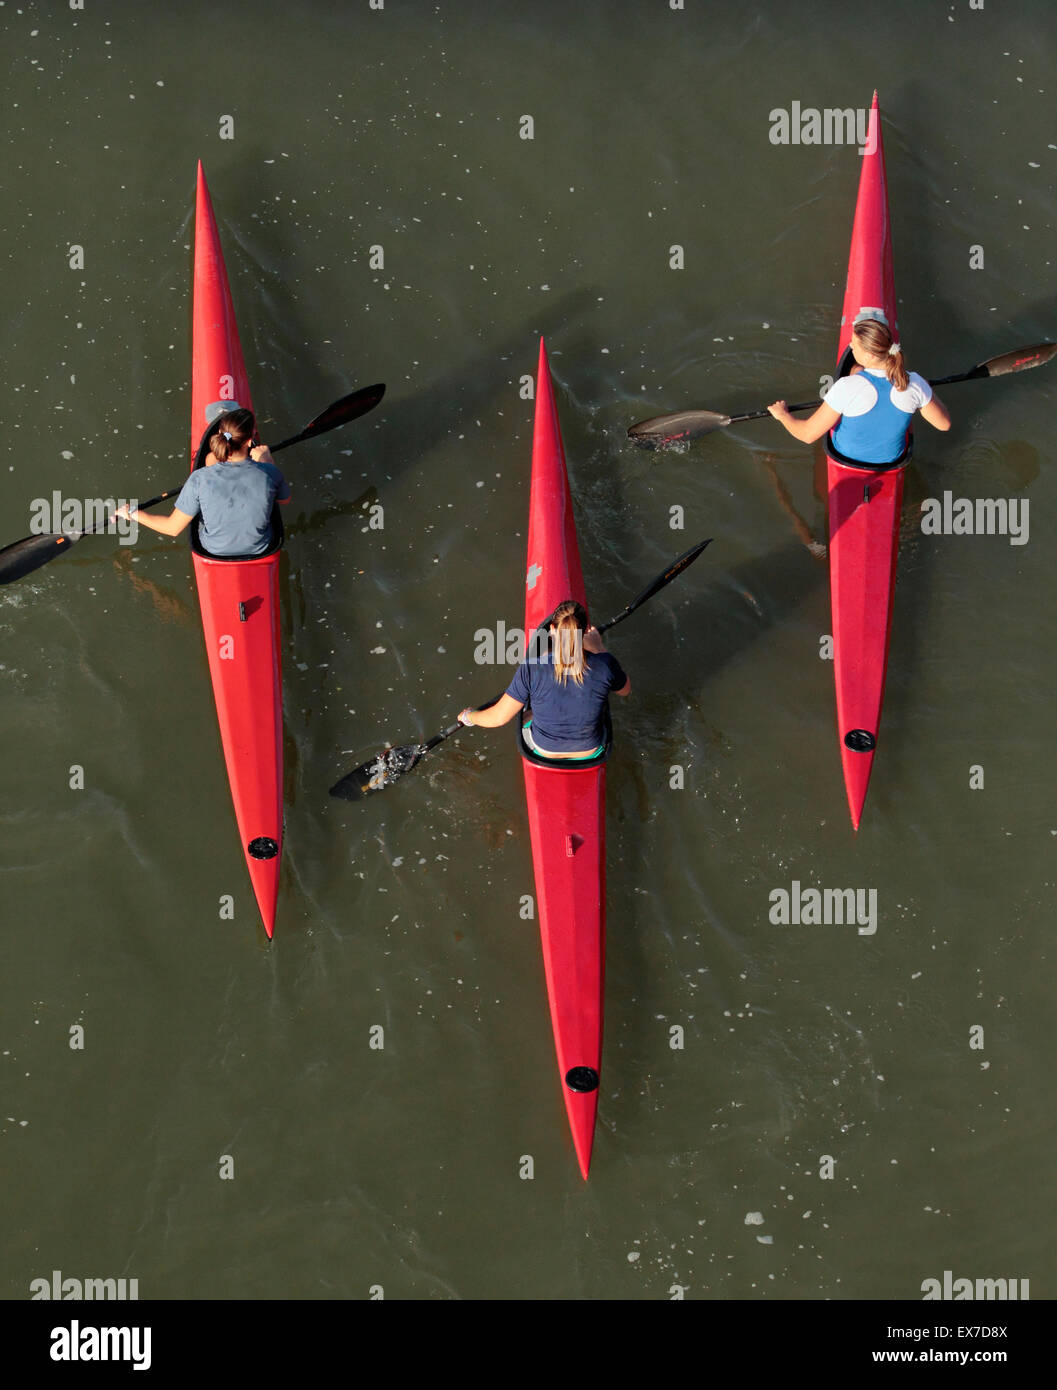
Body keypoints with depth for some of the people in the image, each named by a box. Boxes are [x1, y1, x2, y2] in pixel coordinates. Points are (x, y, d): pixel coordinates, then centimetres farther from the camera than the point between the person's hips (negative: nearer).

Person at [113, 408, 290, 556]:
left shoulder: (200, 479, -31)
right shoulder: (268, 474, -30)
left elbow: (173, 528, -20)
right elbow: (285, 498, -5)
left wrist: (132, 514, -5)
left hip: (214, 548, 0)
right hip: (259, 548, 0)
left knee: (212, 457, 21)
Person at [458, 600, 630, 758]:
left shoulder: (531, 668, -28)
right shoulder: (605, 665, -26)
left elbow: (499, 717, -18)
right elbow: (625, 690, -1)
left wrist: (469, 716, 4)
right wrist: (599, 649, 7)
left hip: (543, 750, 0)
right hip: (591, 750, 0)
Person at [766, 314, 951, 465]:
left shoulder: (846, 388, -36)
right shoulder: (914, 384, -28)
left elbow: (808, 435, -27)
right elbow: (944, 424, -12)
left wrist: (782, 414, -6)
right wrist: (927, 388, 6)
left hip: (847, 453, -2)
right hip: (892, 457, 2)